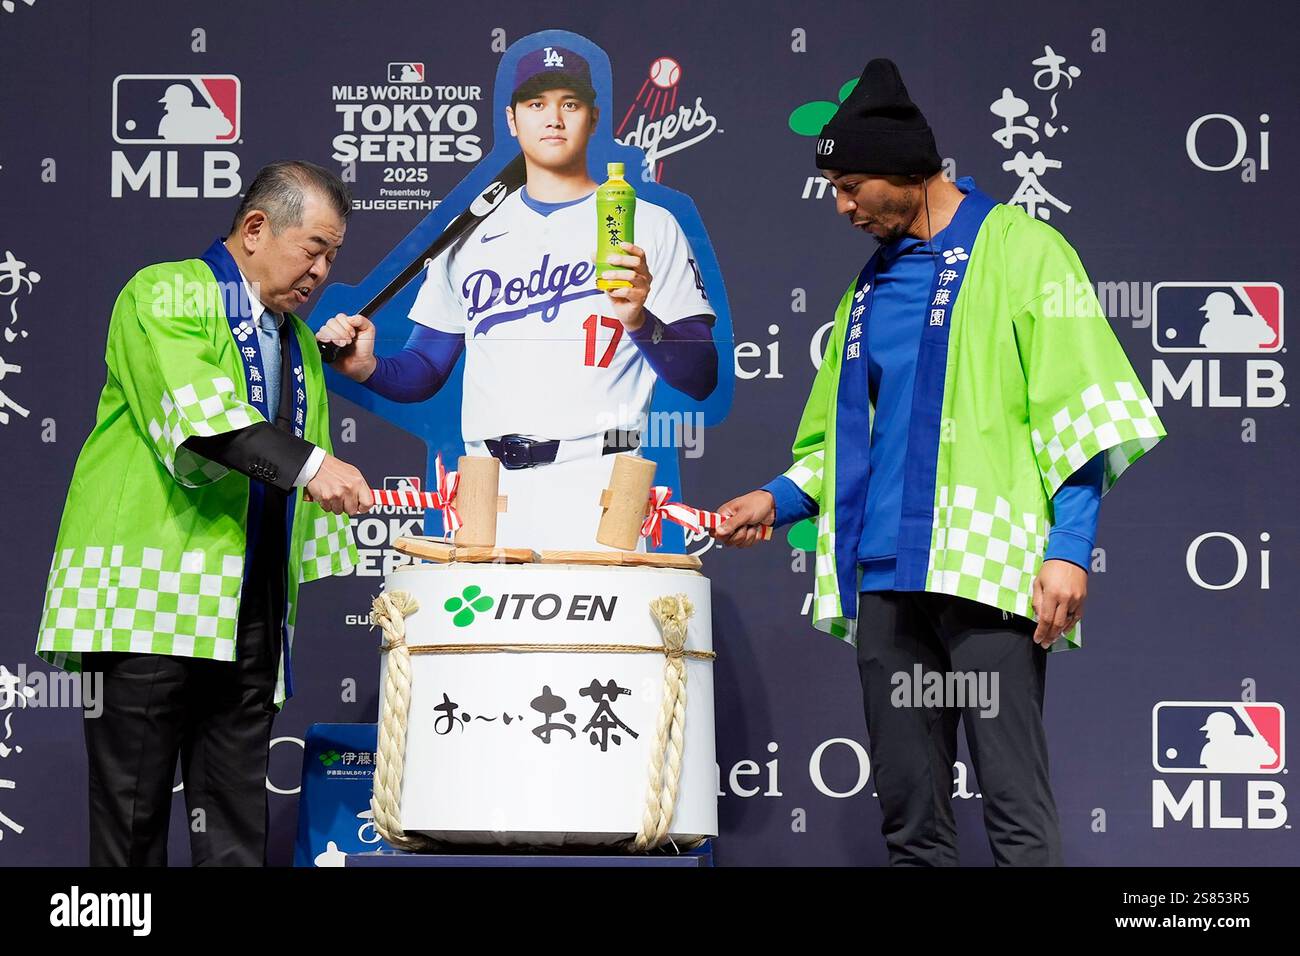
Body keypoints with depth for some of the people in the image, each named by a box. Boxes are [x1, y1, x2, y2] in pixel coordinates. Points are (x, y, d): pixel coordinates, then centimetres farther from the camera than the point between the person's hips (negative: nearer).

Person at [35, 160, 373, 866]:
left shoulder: (299, 338, 22)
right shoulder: (167, 294, -1)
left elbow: (314, 489, 24)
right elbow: (199, 410, -20)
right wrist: (306, 463, -30)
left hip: (250, 614, 7)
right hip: (151, 594, -7)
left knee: (236, 826, 5)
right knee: (133, 811, -4)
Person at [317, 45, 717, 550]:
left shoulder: (647, 225, 8)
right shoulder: (473, 233, 18)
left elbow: (701, 379, 1)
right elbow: (425, 372, 18)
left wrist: (639, 320, -16)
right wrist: (368, 368, -2)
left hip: (592, 487, -3)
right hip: (488, 488, 3)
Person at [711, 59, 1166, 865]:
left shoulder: (1018, 249, 3)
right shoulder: (872, 285, 22)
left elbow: (1076, 412, -5)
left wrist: (1069, 548, -14)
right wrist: (778, 500, 12)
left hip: (985, 575, -6)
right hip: (886, 578, 7)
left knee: (1017, 808, -11)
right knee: (910, 815, 6)